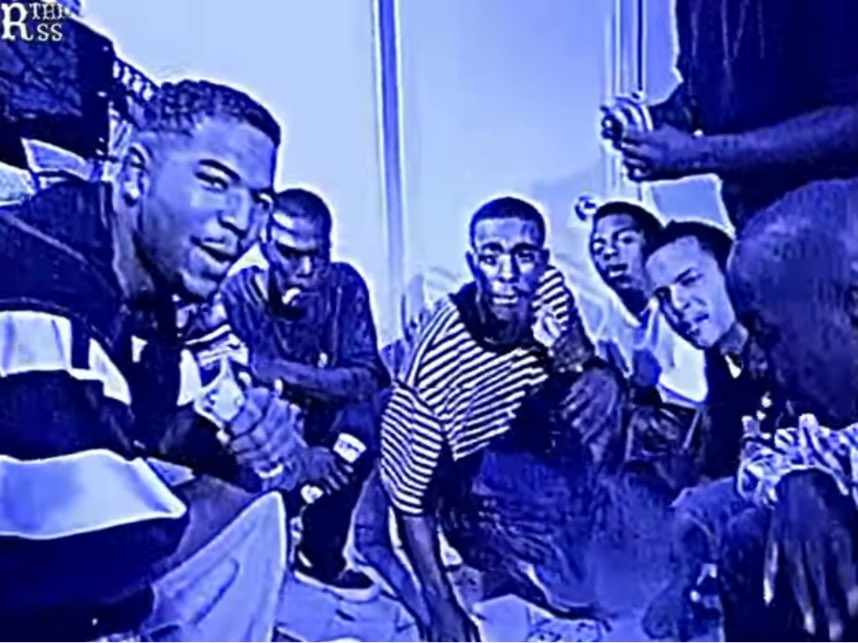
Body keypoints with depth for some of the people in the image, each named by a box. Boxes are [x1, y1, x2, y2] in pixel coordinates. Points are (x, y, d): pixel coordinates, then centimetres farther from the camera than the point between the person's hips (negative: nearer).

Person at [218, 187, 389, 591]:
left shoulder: (345, 286, -15)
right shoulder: (238, 295, -19)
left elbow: (367, 379, -22)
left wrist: (284, 371, -36)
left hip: (319, 426, 2)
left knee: (358, 418, -20)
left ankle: (321, 554, 0)